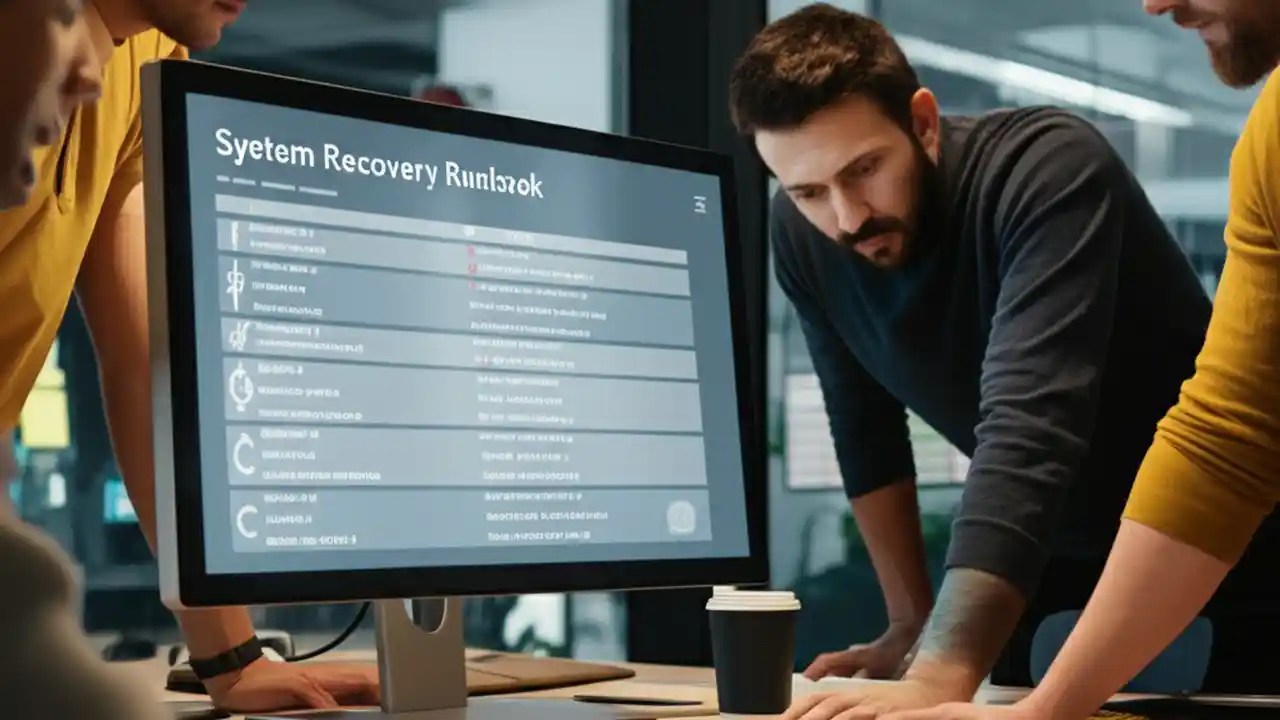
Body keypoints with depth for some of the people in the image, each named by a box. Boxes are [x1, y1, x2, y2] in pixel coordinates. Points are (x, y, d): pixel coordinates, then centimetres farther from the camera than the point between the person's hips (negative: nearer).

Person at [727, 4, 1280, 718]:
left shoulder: (1048, 167, -31)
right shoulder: (802, 232, -12)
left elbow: (1028, 426, -43)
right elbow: (866, 427, 1)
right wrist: (915, 628, 0)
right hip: (1054, 556, 5)